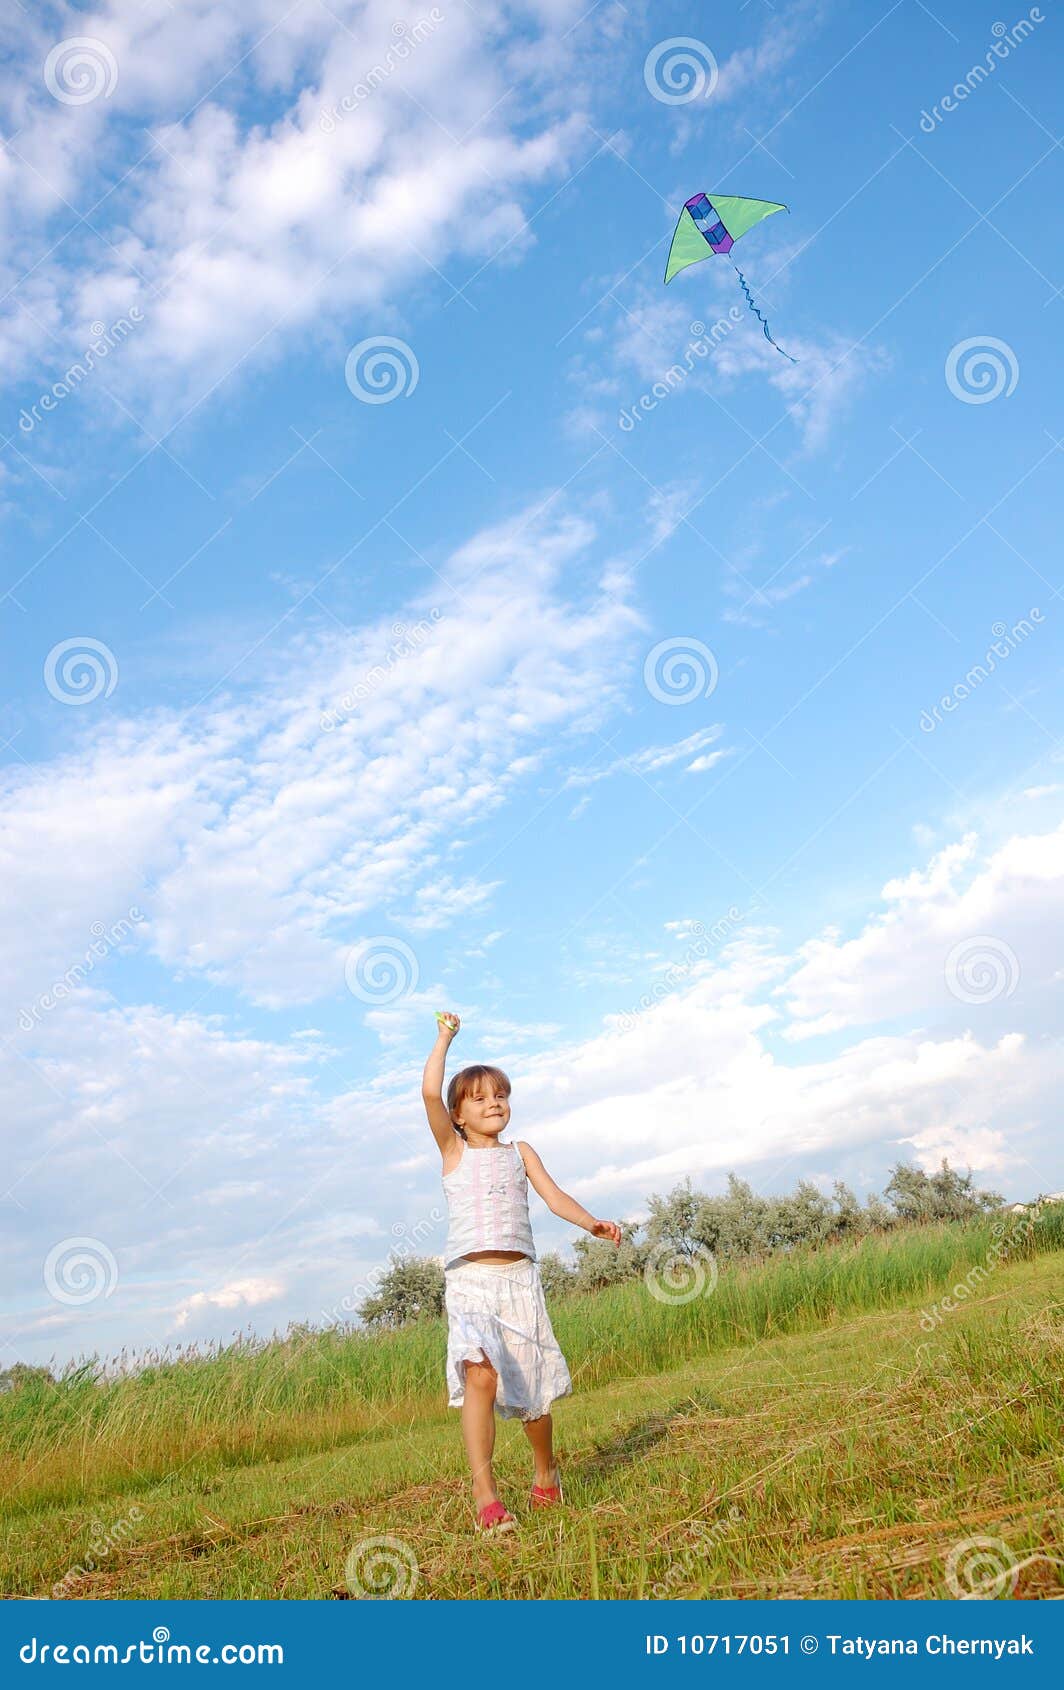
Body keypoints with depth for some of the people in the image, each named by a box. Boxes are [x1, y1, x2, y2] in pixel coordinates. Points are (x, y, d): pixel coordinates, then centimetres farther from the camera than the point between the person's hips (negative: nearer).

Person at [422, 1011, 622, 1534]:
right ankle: (484, 1492, -17)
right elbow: (430, 1092, -7)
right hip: (470, 1279, -3)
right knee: (480, 1375, -22)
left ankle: (546, 1475, 32)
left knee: (533, 1386, 7)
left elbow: (554, 1196, 4)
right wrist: (446, 1036, 2)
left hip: (520, 1279, 3)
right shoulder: (454, 1151, 6)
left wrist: (592, 1223, -12)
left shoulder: (520, 1152, 15)